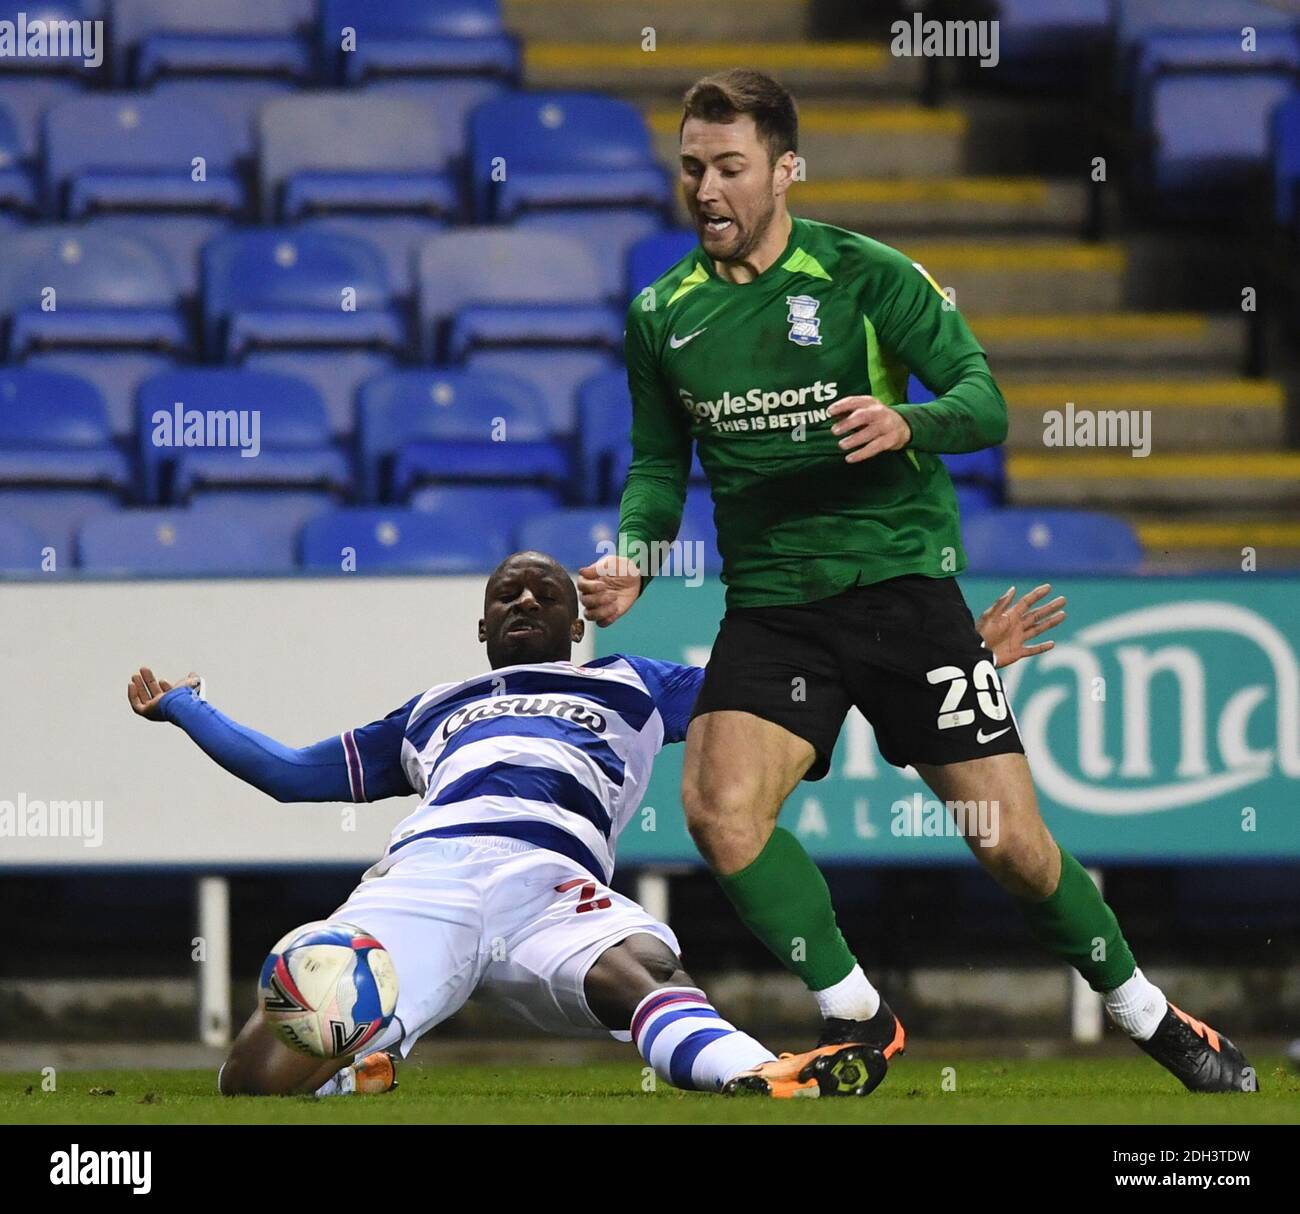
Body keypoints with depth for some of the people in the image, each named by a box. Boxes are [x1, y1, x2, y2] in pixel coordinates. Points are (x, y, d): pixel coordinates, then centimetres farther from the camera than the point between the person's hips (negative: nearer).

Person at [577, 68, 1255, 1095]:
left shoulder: (863, 274, -5)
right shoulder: (662, 315, 6)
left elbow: (984, 400, -8)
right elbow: (661, 463, 18)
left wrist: (907, 423, -30)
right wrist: (632, 554, -2)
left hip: (900, 578, -3)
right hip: (770, 604, 3)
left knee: (1012, 843, -3)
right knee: (719, 808, -22)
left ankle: (1144, 1012, 20)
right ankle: (857, 1020, -4)